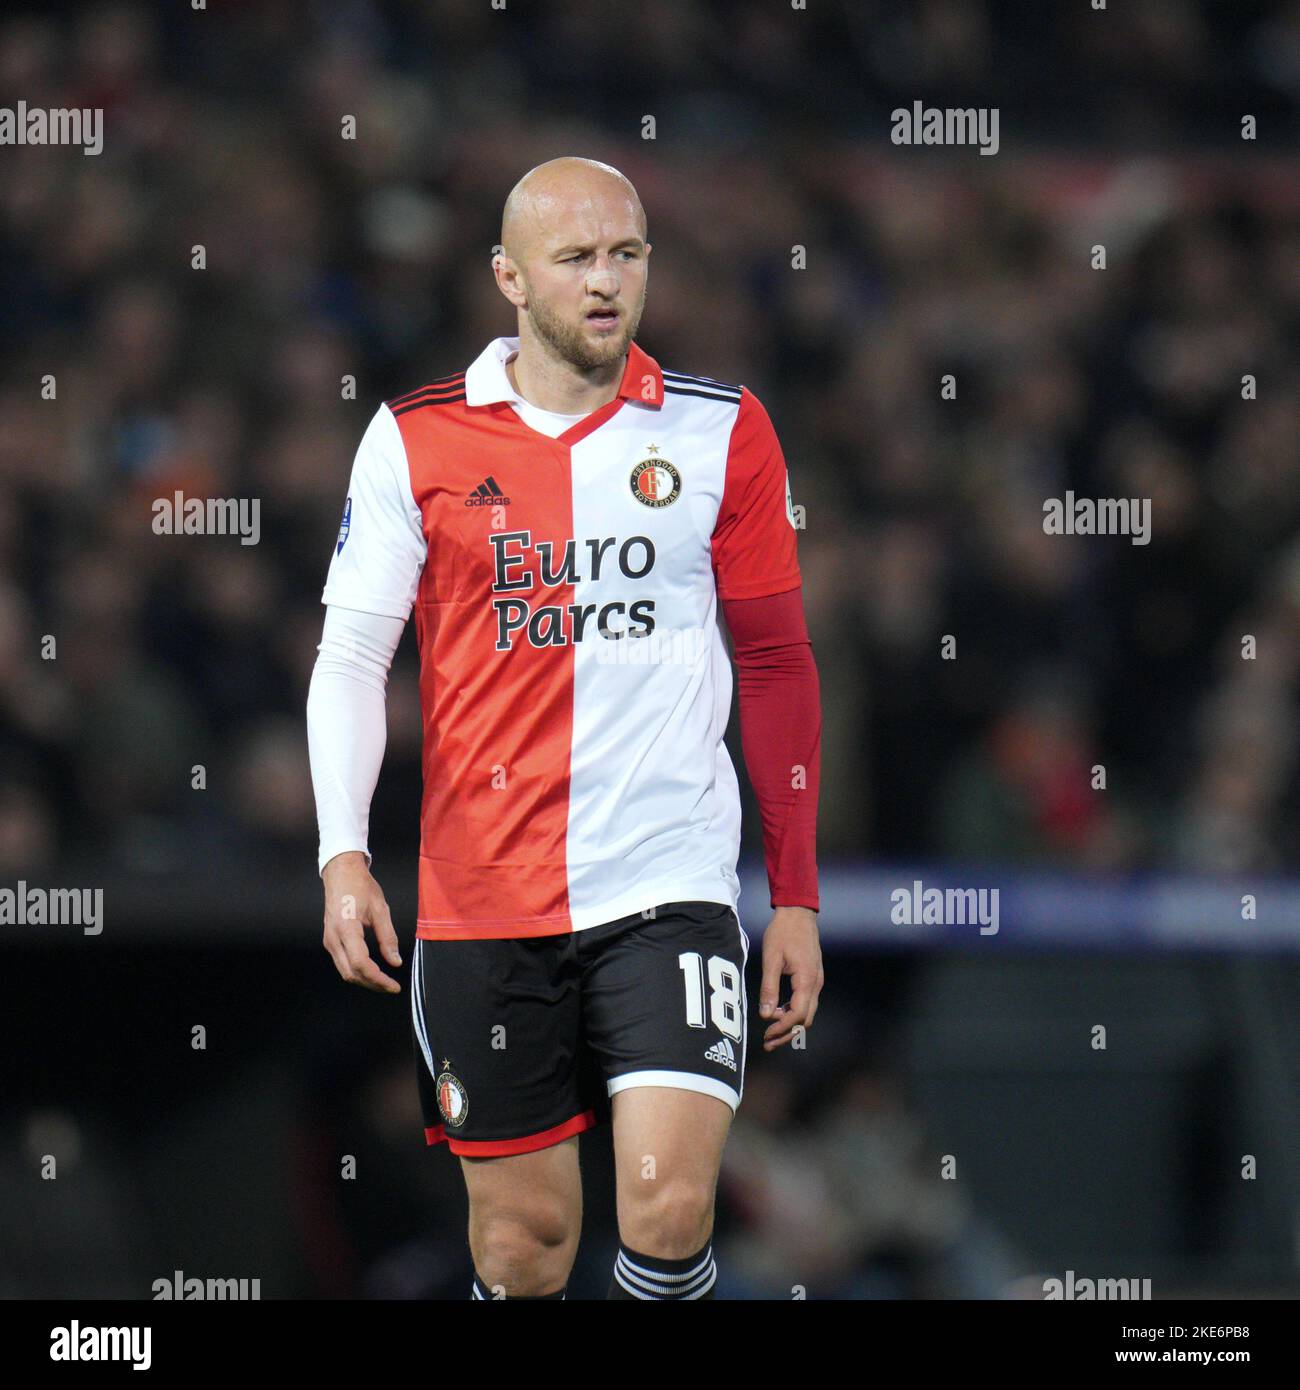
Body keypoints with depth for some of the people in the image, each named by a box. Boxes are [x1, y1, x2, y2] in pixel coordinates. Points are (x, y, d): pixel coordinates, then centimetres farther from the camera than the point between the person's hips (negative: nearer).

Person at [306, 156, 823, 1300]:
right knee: (523, 1246, 4)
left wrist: (796, 895, 8)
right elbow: (351, 654, 4)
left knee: (669, 1215, -17)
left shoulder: (724, 432, 4)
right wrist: (343, 852, -11)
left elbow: (776, 661, 10)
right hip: (481, 898, 1)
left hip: (671, 892, -1)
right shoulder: (417, 439, 3)